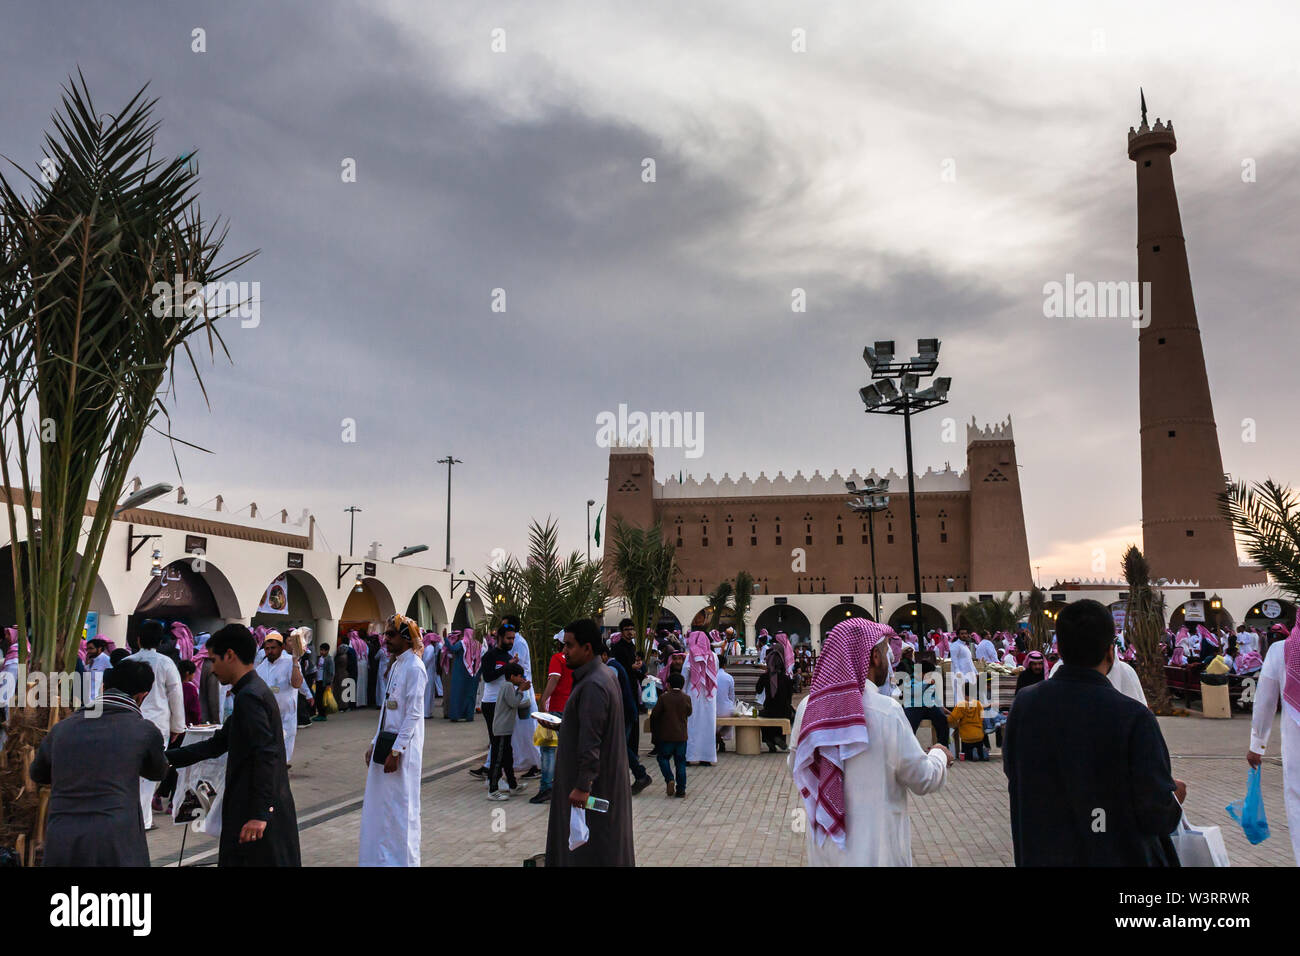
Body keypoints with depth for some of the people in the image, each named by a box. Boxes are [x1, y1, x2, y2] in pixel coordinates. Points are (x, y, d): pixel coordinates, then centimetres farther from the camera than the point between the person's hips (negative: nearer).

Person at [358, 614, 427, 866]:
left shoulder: (414, 667, -15)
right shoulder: (395, 664, 12)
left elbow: (413, 714, -19)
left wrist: (396, 751, -20)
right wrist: (375, 743, 14)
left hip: (402, 746, -9)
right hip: (385, 741, 9)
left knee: (399, 806, 1)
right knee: (379, 804, 14)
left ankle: (402, 859, 14)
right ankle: (380, 857, 27)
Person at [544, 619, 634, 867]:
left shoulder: (593, 686, -24)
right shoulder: (606, 674, 8)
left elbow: (590, 742, -27)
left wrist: (582, 785, -26)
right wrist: (561, 724, 19)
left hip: (594, 780, -10)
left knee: (592, 850, -1)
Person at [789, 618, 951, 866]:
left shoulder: (808, 706, -7)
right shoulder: (887, 711, -20)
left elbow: (796, 769, 7)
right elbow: (924, 780, -9)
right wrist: (940, 755, 12)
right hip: (876, 851, -4)